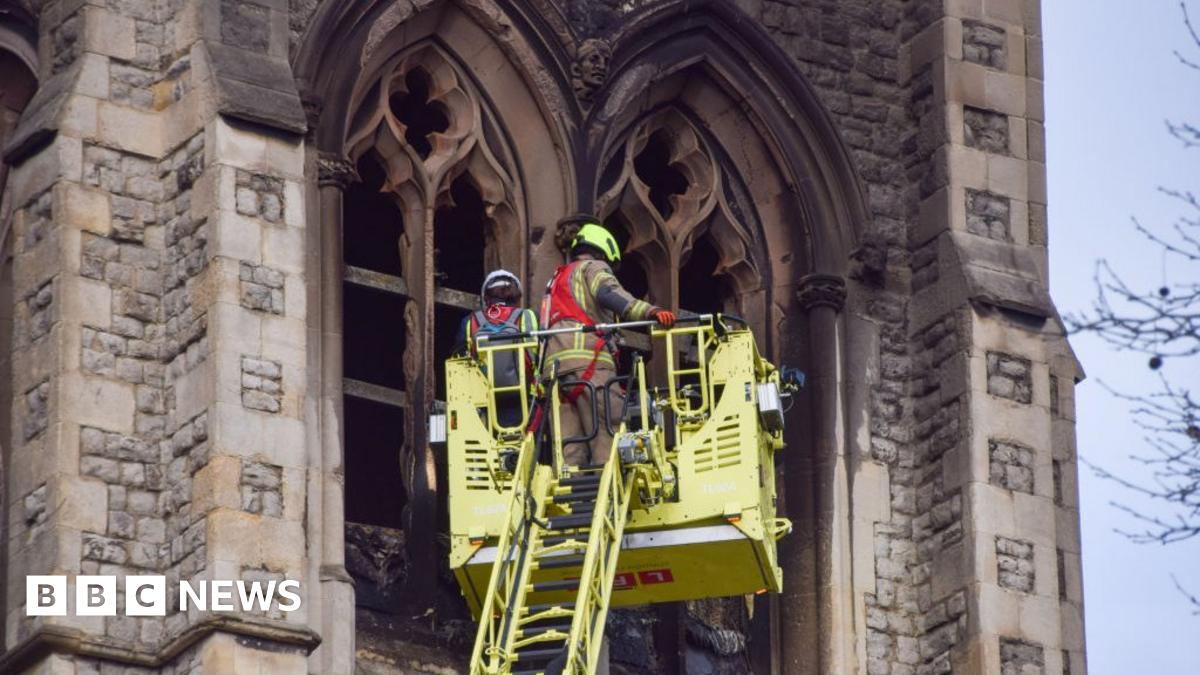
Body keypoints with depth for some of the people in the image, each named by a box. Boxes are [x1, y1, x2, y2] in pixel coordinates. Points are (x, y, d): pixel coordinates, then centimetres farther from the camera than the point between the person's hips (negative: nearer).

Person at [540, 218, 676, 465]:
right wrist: (649, 311, -25)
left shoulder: (557, 279, 36)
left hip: (553, 362, 7)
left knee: (569, 450, -1)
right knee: (607, 437, -16)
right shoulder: (594, 267, 13)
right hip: (588, 357, -7)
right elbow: (607, 294, -10)